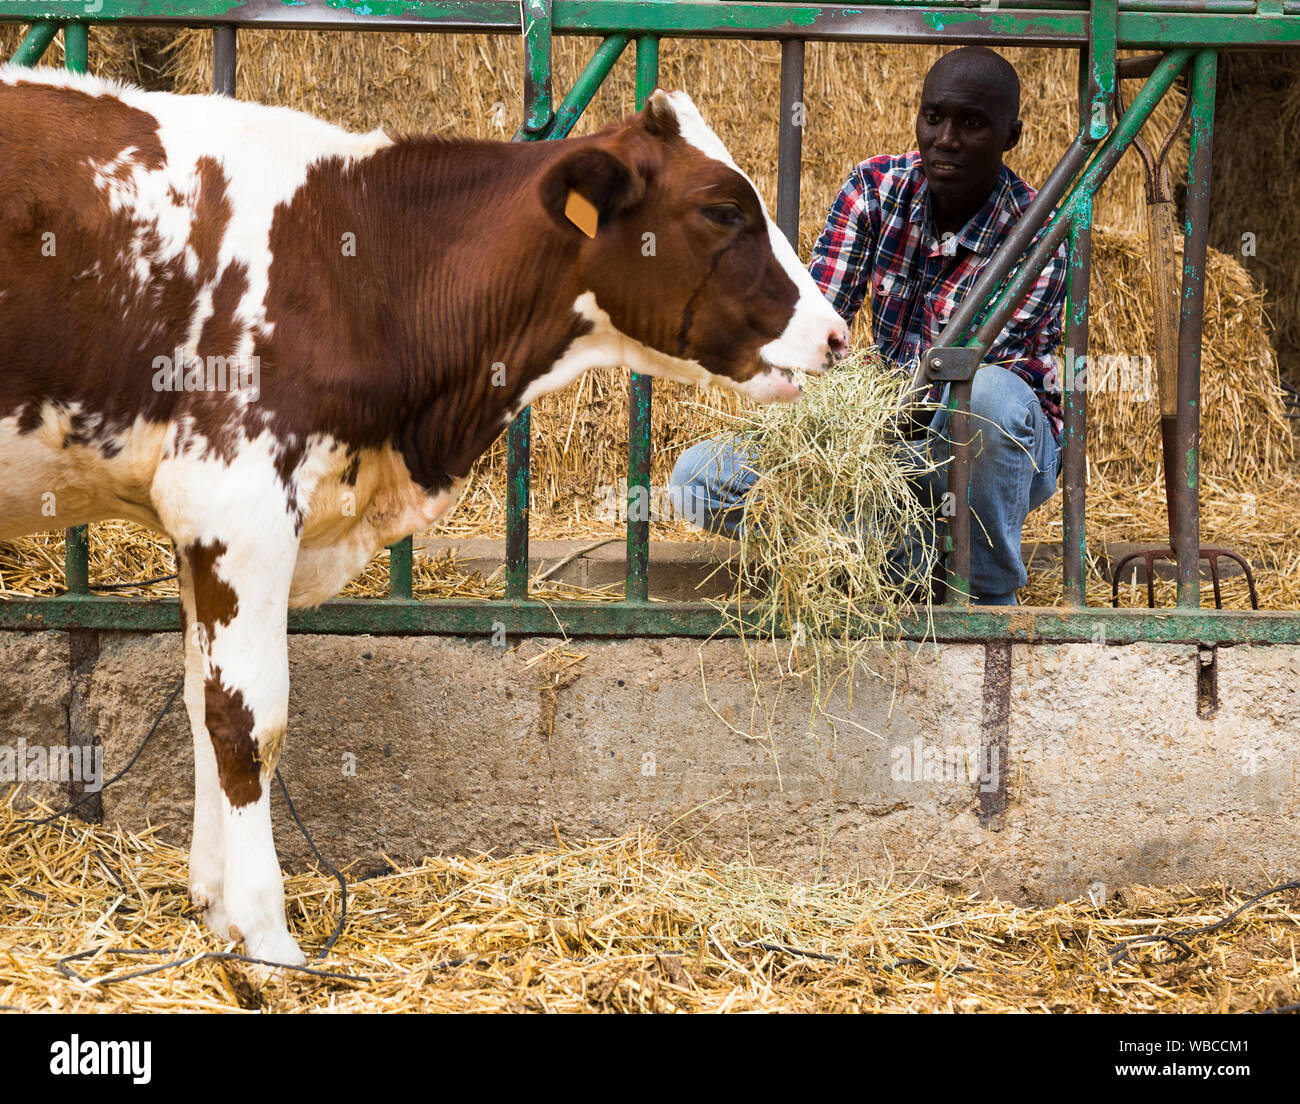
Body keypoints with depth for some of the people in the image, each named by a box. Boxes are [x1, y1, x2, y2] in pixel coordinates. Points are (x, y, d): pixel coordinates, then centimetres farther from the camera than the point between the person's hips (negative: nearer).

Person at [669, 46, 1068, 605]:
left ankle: (991, 596, -19)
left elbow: (963, 376, -27)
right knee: (696, 478, -12)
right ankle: (909, 559, -13)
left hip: (1002, 457, -4)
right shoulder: (876, 188, -8)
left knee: (987, 393, -42)